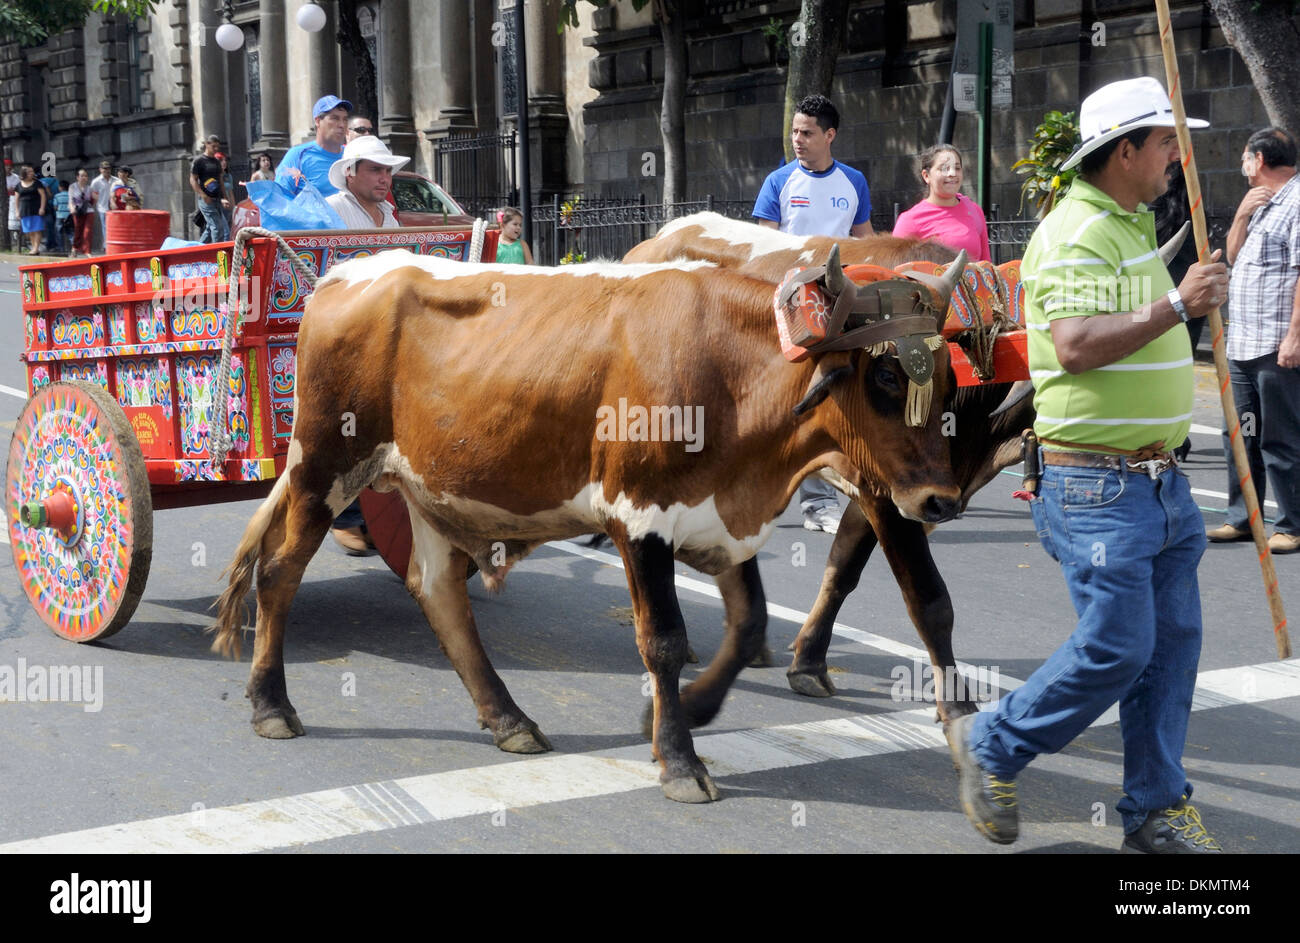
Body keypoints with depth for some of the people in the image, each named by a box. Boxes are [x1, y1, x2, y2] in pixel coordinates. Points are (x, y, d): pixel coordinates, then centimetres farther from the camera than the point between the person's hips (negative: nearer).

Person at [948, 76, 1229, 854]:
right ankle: (992, 746, 12)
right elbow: (1076, 345, -29)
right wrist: (1178, 306, -29)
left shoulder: (1134, 226, 19)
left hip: (1159, 478, 10)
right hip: (1097, 483, -10)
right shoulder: (1076, 233, -14)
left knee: (1173, 642, 8)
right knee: (1117, 646, -9)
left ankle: (1158, 809, 18)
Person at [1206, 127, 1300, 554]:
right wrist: (1243, 215, 7)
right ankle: (1242, 519, 22)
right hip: (1243, 343, 10)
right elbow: (1234, 256, 24)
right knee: (1240, 436, 14)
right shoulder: (1263, 204, 20)